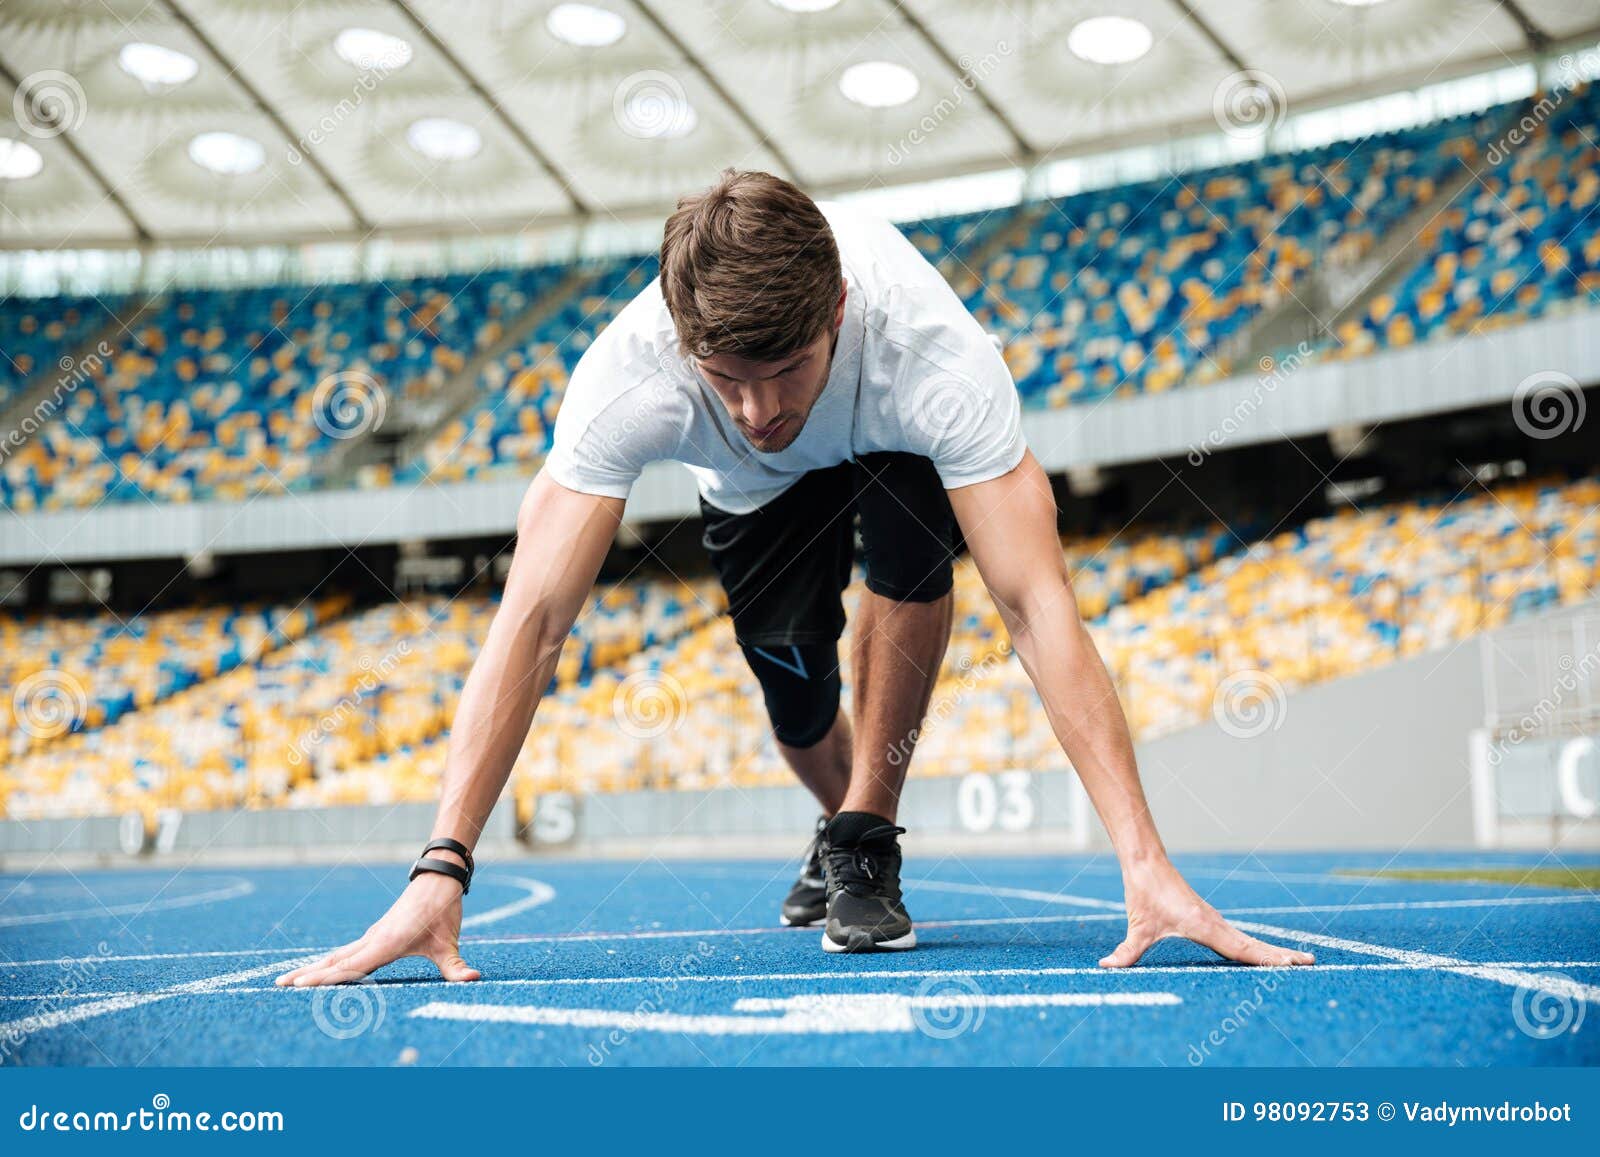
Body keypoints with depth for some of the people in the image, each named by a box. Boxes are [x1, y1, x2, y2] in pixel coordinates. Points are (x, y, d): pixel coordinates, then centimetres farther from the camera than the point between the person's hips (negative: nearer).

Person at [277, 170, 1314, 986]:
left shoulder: (934, 356, -45)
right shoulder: (630, 376, -41)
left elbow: (1037, 603, -48)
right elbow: (533, 621, -42)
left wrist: (1145, 864, -55)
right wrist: (442, 871, -50)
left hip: (899, 445, -1)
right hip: (754, 491, 2)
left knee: (910, 539, -34)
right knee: (799, 710, -5)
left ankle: (868, 840, -13)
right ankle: (840, 833, 34)